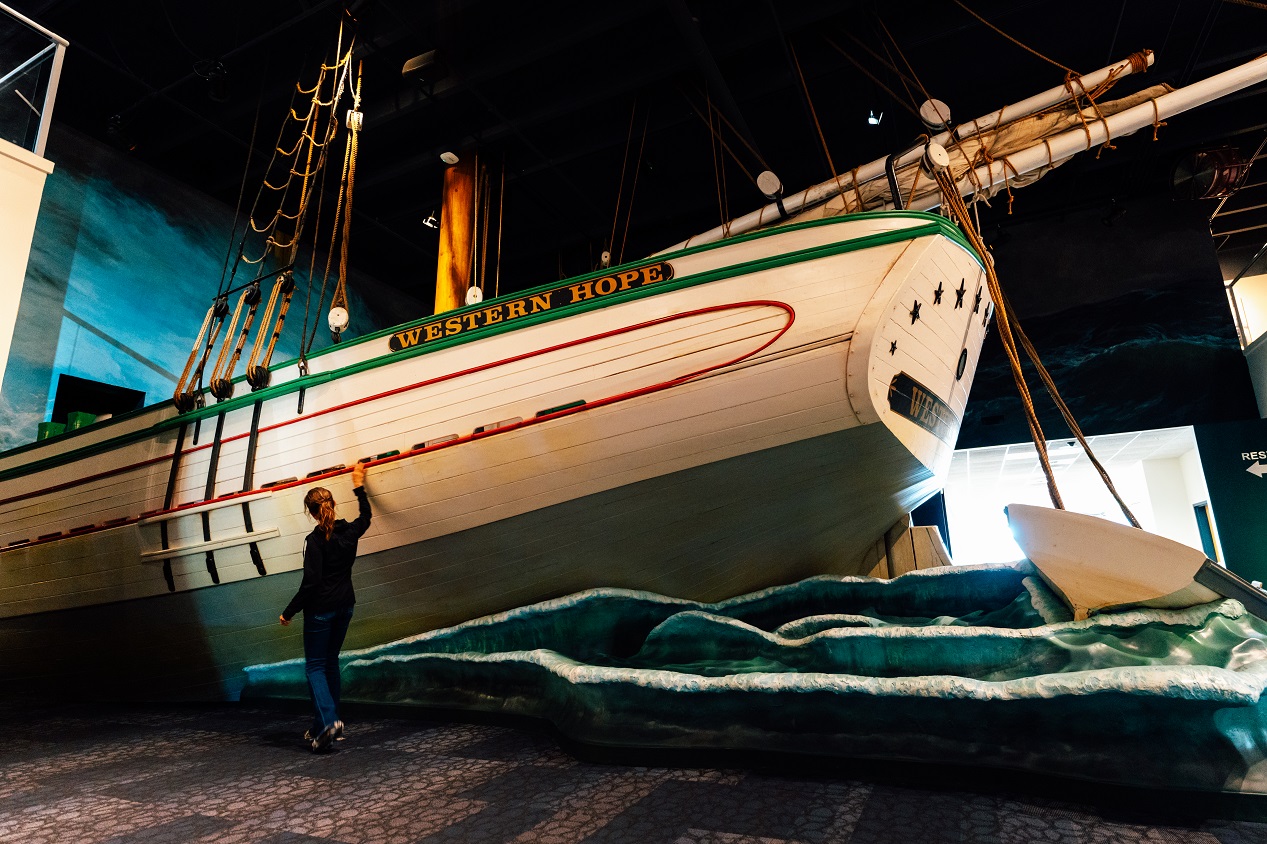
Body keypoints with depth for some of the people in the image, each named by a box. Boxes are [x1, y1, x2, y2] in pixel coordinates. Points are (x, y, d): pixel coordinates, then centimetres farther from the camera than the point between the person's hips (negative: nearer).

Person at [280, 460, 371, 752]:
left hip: (320, 611, -6)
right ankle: (327, 724, 22)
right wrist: (359, 487, 32)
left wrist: (289, 612, -8)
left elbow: (310, 583, -19)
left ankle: (327, 721, -11)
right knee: (330, 663, 17)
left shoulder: (315, 541, -17)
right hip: (344, 608, 6)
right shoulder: (349, 531, 0)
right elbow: (366, 517, 23)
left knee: (315, 666, 4)